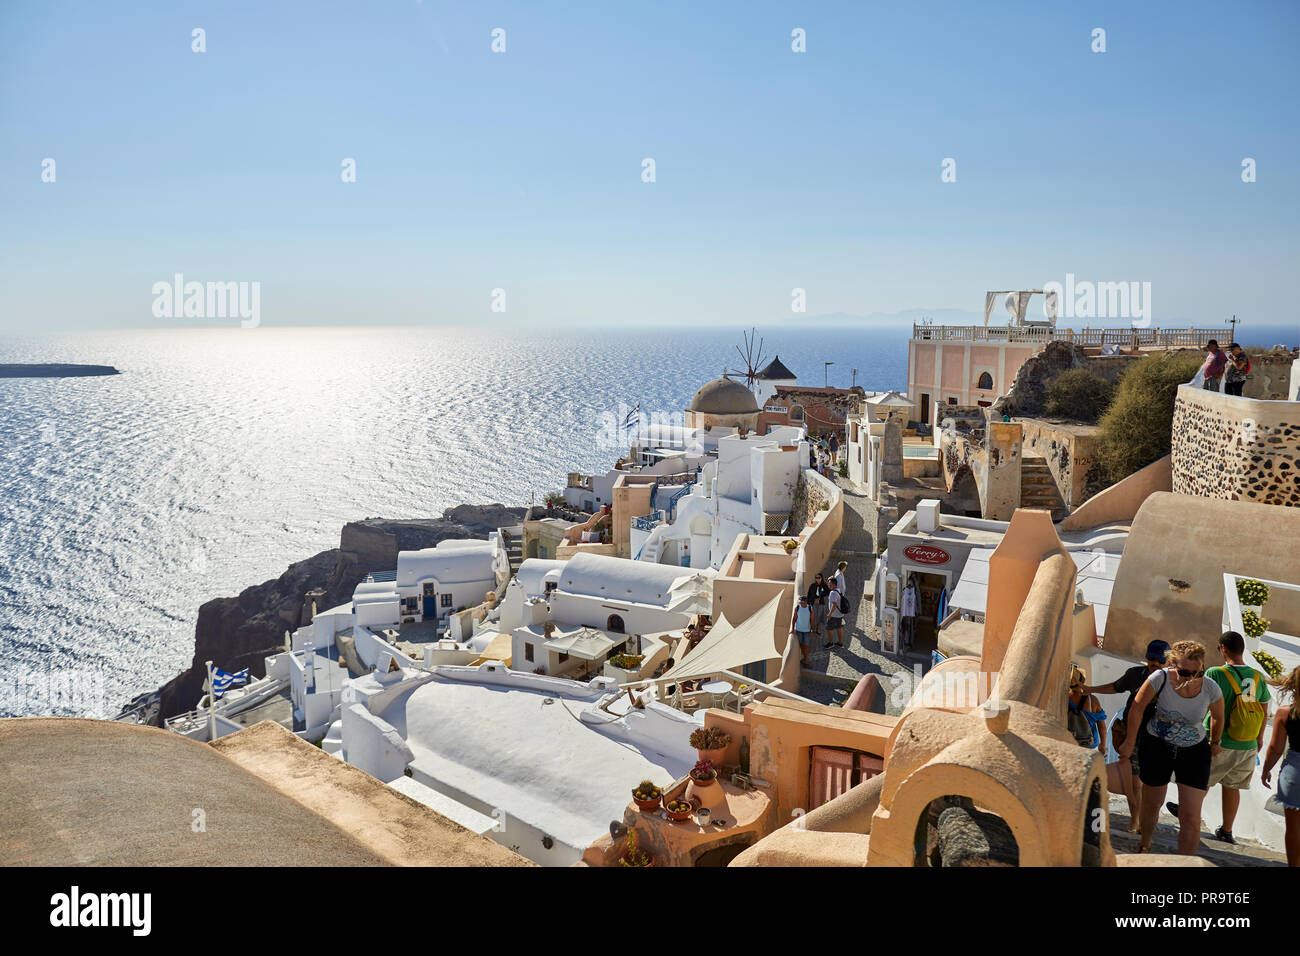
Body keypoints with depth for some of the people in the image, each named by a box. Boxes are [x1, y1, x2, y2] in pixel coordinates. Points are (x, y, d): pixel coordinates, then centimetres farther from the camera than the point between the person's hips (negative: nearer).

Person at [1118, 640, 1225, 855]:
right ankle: (1145, 846, 43)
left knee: (1191, 818, -7)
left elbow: (1218, 718, 4)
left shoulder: (1211, 689, -19)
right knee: (1151, 804, 16)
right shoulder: (1160, 679, -22)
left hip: (1194, 752, 0)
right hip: (1156, 748, 0)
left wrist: (1215, 742, 20)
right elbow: (1137, 708, -8)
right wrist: (1130, 743, 0)